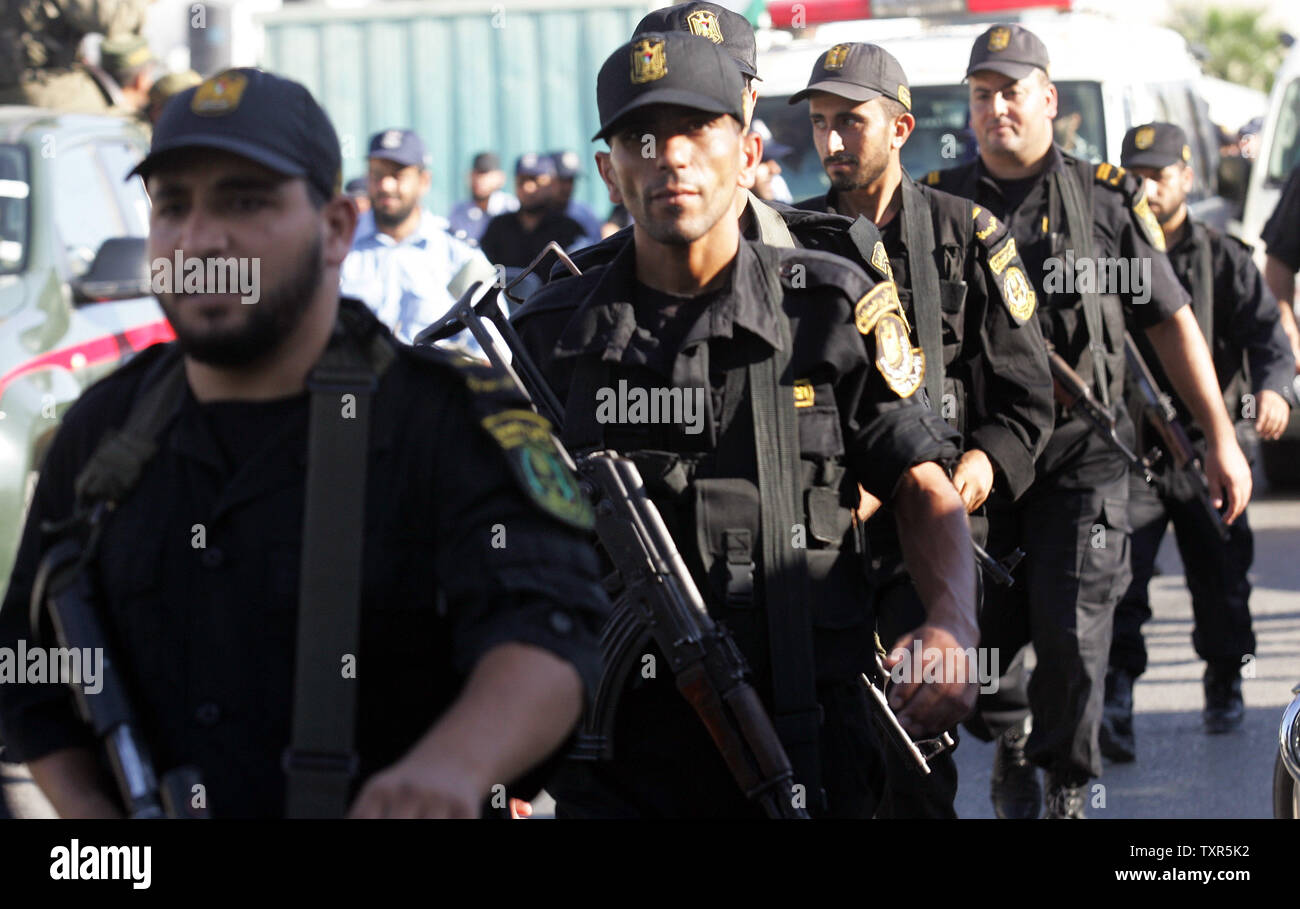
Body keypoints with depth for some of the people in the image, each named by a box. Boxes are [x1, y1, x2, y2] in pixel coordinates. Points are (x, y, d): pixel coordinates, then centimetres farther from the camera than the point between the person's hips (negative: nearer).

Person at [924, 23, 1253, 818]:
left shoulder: (1108, 200, 4)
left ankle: (1068, 787, 12)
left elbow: (1172, 321, 7)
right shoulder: (937, 204, 7)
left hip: (1081, 455, -1)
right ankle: (1009, 744, 33)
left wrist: (1221, 439, 5)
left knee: (1071, 633, -6)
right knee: (981, 633, 4)